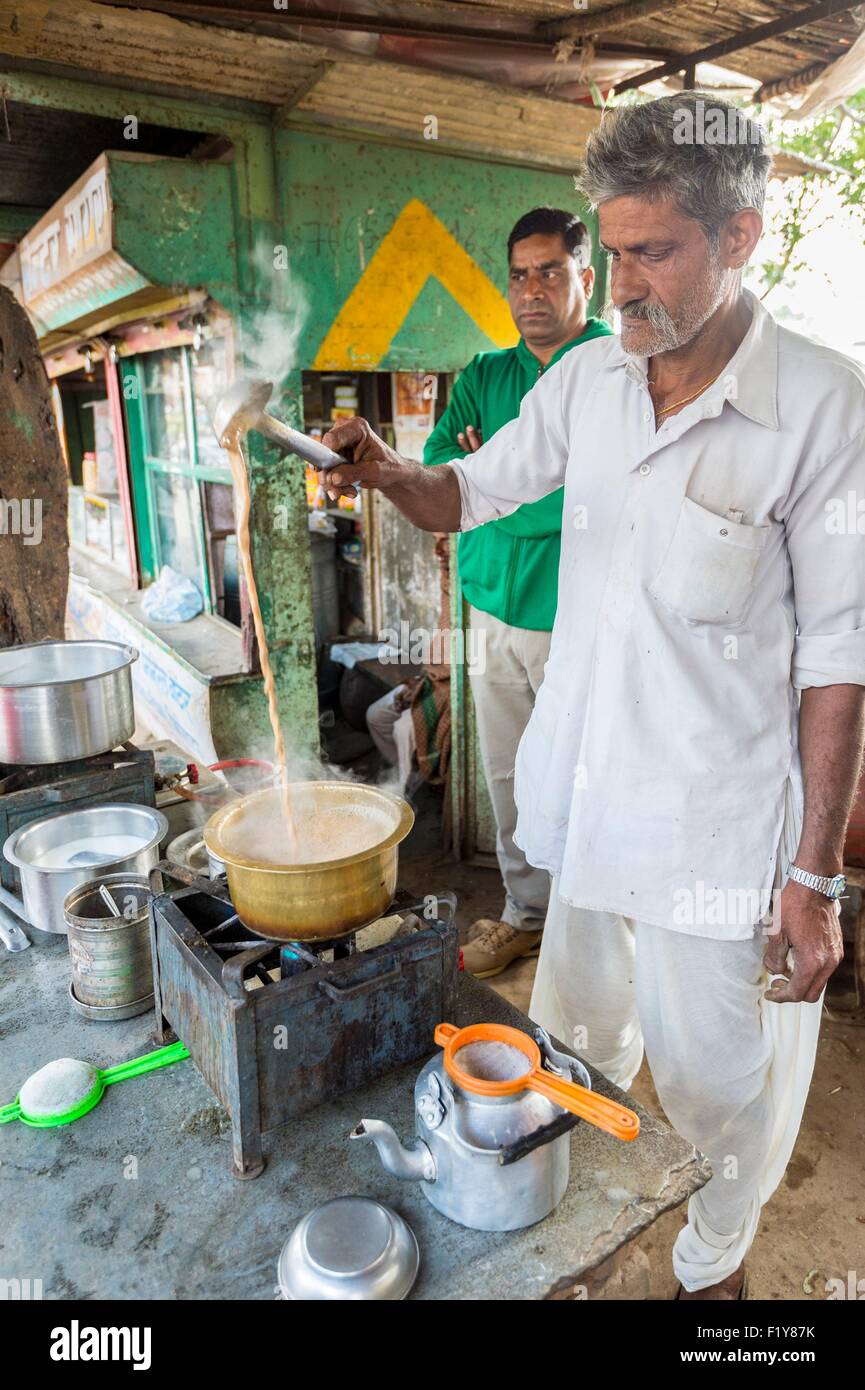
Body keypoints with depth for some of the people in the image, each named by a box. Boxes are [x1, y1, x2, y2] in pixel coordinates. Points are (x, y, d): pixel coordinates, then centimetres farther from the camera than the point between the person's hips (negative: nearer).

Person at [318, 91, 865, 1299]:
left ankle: (713, 1264, 45)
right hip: (585, 789, 5)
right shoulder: (585, 380, 2)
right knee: (579, 1041, 24)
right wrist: (386, 472, -10)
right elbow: (468, 494, 13)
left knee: (716, 1083, 14)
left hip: (715, 828, -4)